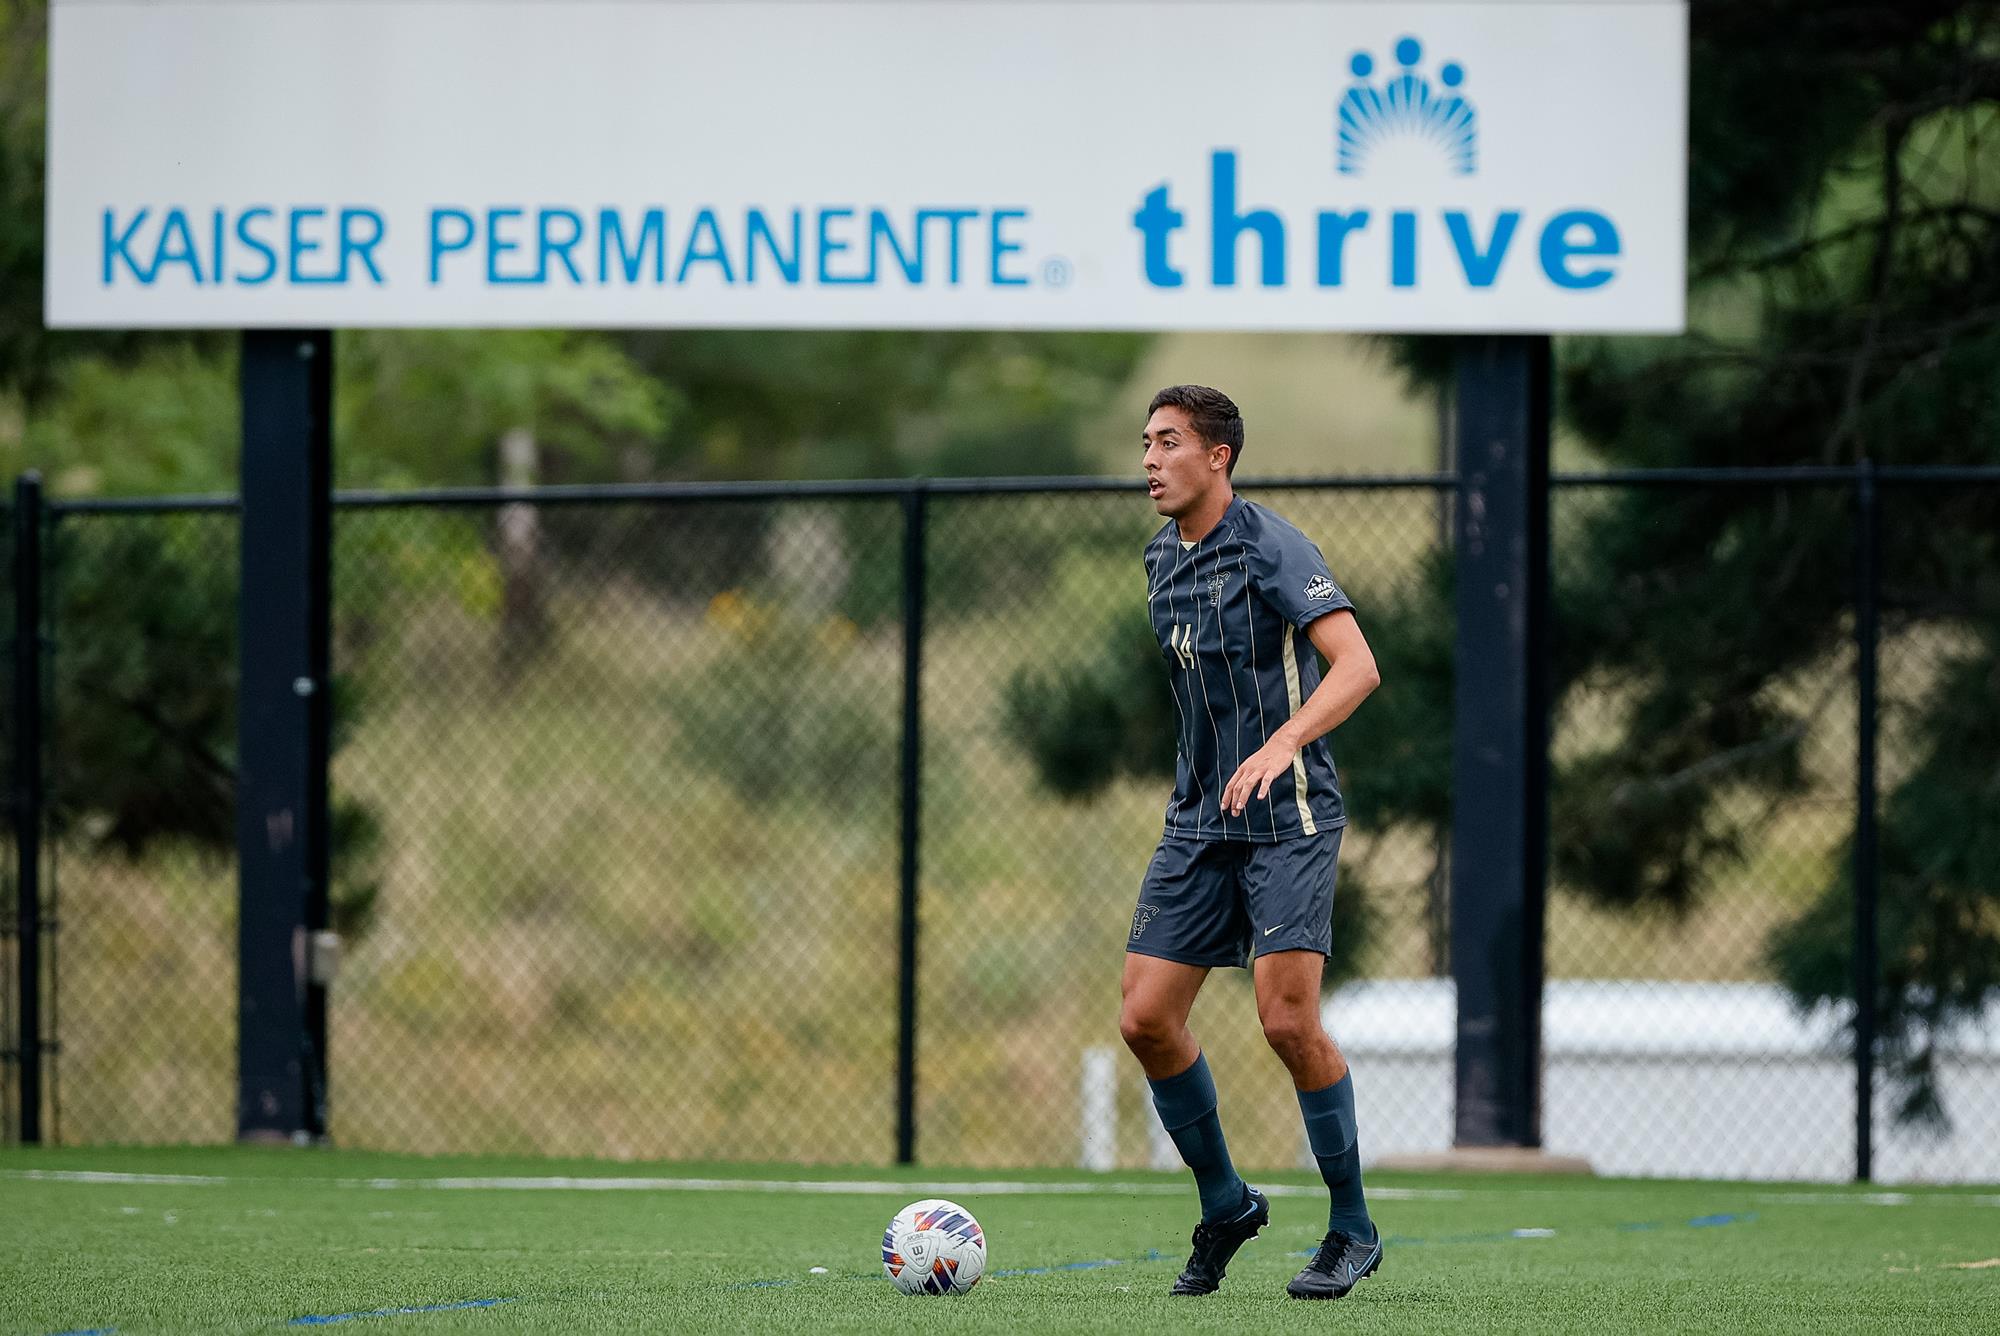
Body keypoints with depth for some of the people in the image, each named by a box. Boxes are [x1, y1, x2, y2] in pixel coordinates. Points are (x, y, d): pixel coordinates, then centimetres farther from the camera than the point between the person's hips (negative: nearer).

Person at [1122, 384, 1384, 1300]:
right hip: (1198, 823, 7)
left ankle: (1353, 1232, -1)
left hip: (1287, 818, -7)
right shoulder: (1163, 560, 12)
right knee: (1146, 1019, -1)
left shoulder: (1272, 550, -13)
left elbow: (1356, 666, -24)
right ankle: (1225, 1206, 18)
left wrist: (1282, 745, -37)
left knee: (1288, 1020, -16)